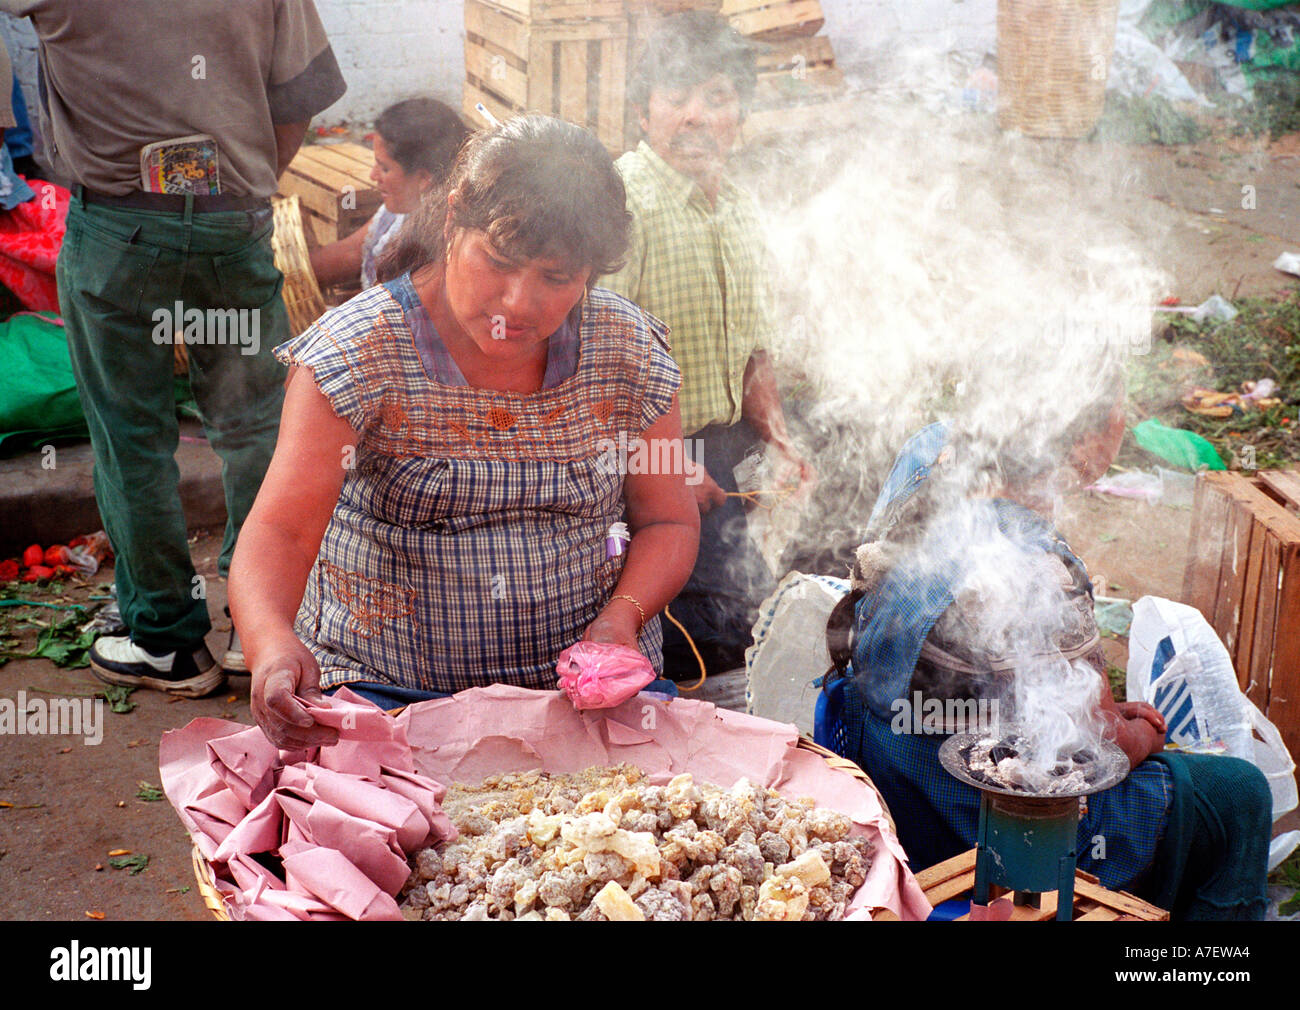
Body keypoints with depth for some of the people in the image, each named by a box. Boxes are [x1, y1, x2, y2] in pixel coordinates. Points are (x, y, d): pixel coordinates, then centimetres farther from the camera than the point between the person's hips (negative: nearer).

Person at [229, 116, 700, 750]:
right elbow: (279, 531, -20)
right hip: (388, 690, -1)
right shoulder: (360, 351, -12)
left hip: (585, 683, 2)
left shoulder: (628, 349, -2)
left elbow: (669, 521, 7)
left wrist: (622, 616, -13)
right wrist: (273, 646, -41)